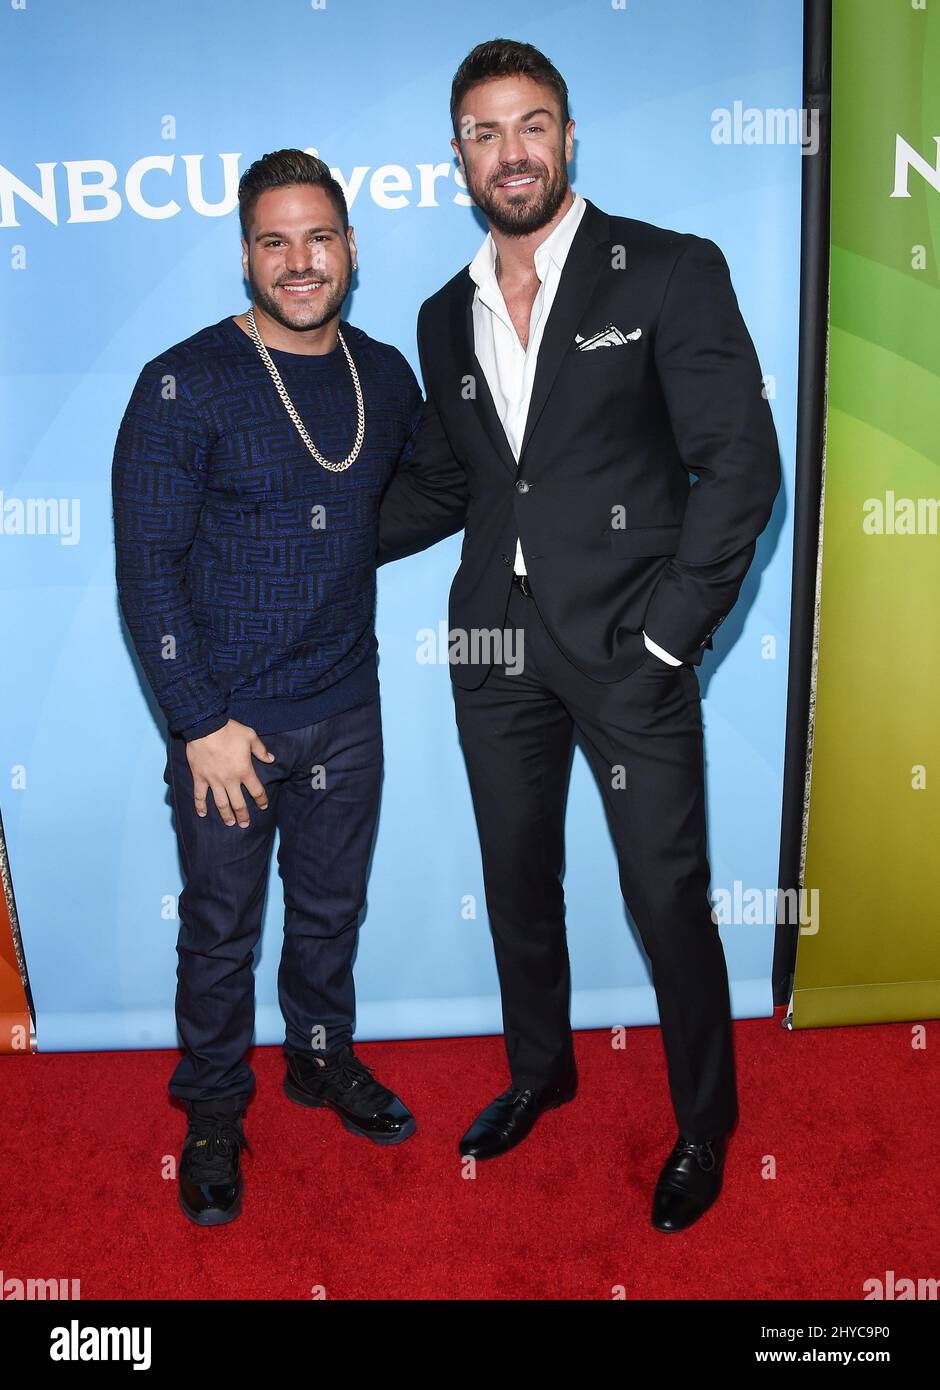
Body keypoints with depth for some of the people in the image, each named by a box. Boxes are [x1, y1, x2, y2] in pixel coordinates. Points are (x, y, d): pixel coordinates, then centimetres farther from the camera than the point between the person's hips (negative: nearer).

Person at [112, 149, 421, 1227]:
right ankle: (213, 1112, 34)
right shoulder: (183, 386, -12)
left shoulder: (387, 377, 3)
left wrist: (336, 548, 3)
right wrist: (202, 723, -14)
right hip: (224, 722, -4)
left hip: (347, 713, 4)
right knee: (221, 931, 11)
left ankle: (322, 1059, 44)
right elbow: (145, 571, -12)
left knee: (332, 909, 20)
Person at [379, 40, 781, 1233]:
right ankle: (539, 1070, 41)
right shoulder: (446, 317, 12)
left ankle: (704, 1121, 29)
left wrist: (670, 632, -13)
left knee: (667, 896, 3)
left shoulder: (671, 273, -4)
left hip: (626, 643, -4)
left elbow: (741, 466, -9)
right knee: (517, 877, 16)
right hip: (495, 645, 5)